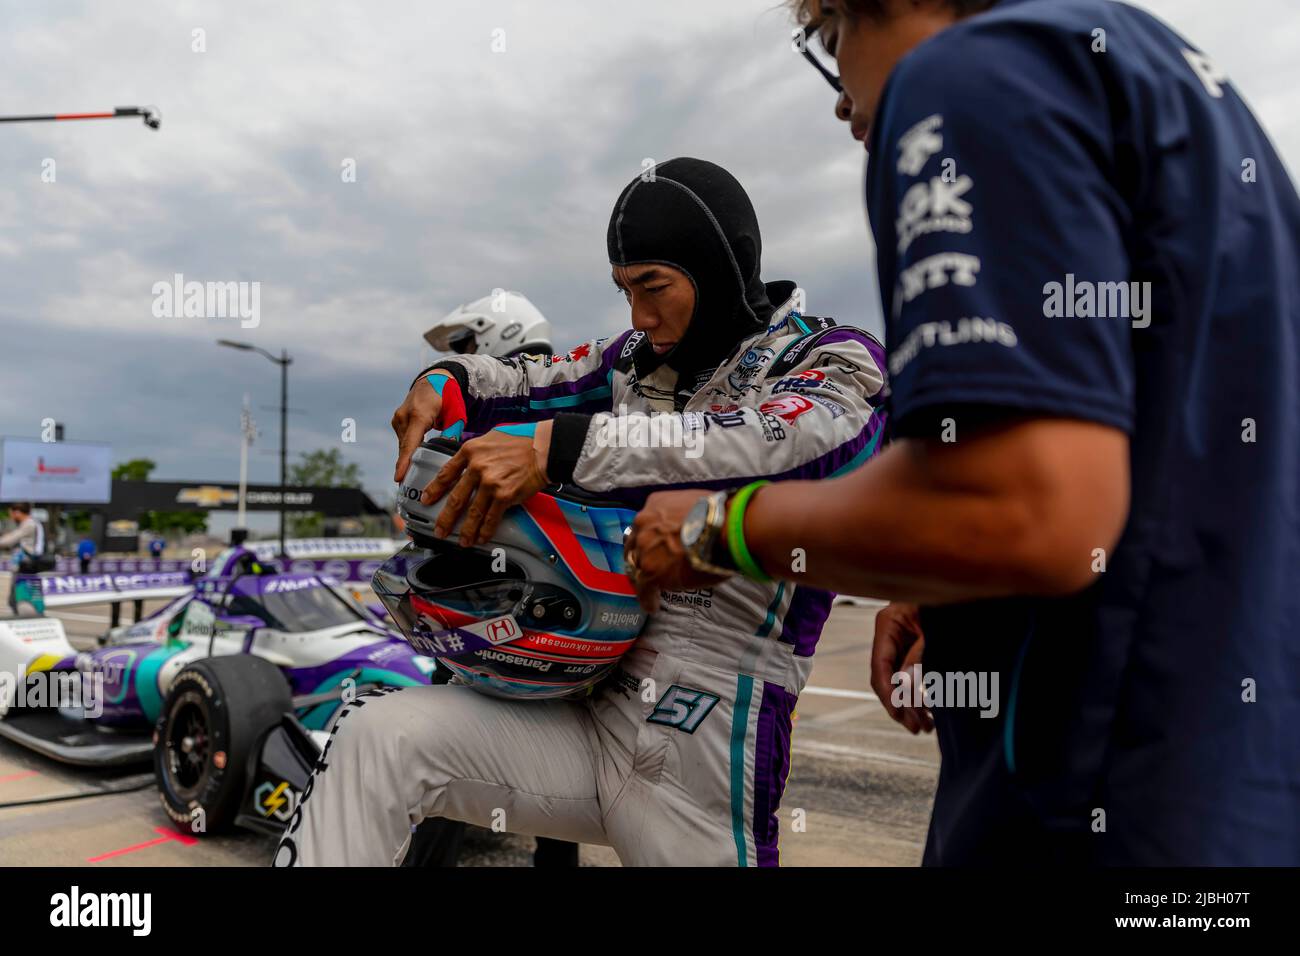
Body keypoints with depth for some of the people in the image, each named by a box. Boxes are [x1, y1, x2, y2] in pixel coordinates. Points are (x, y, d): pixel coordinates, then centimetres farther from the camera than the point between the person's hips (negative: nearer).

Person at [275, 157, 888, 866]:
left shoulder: (837, 363, -8)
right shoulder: (640, 356, 9)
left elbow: (765, 442, -28)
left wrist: (554, 446, -35)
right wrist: (448, 379, -5)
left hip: (707, 759, -4)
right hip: (588, 716, 5)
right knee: (376, 737, -13)